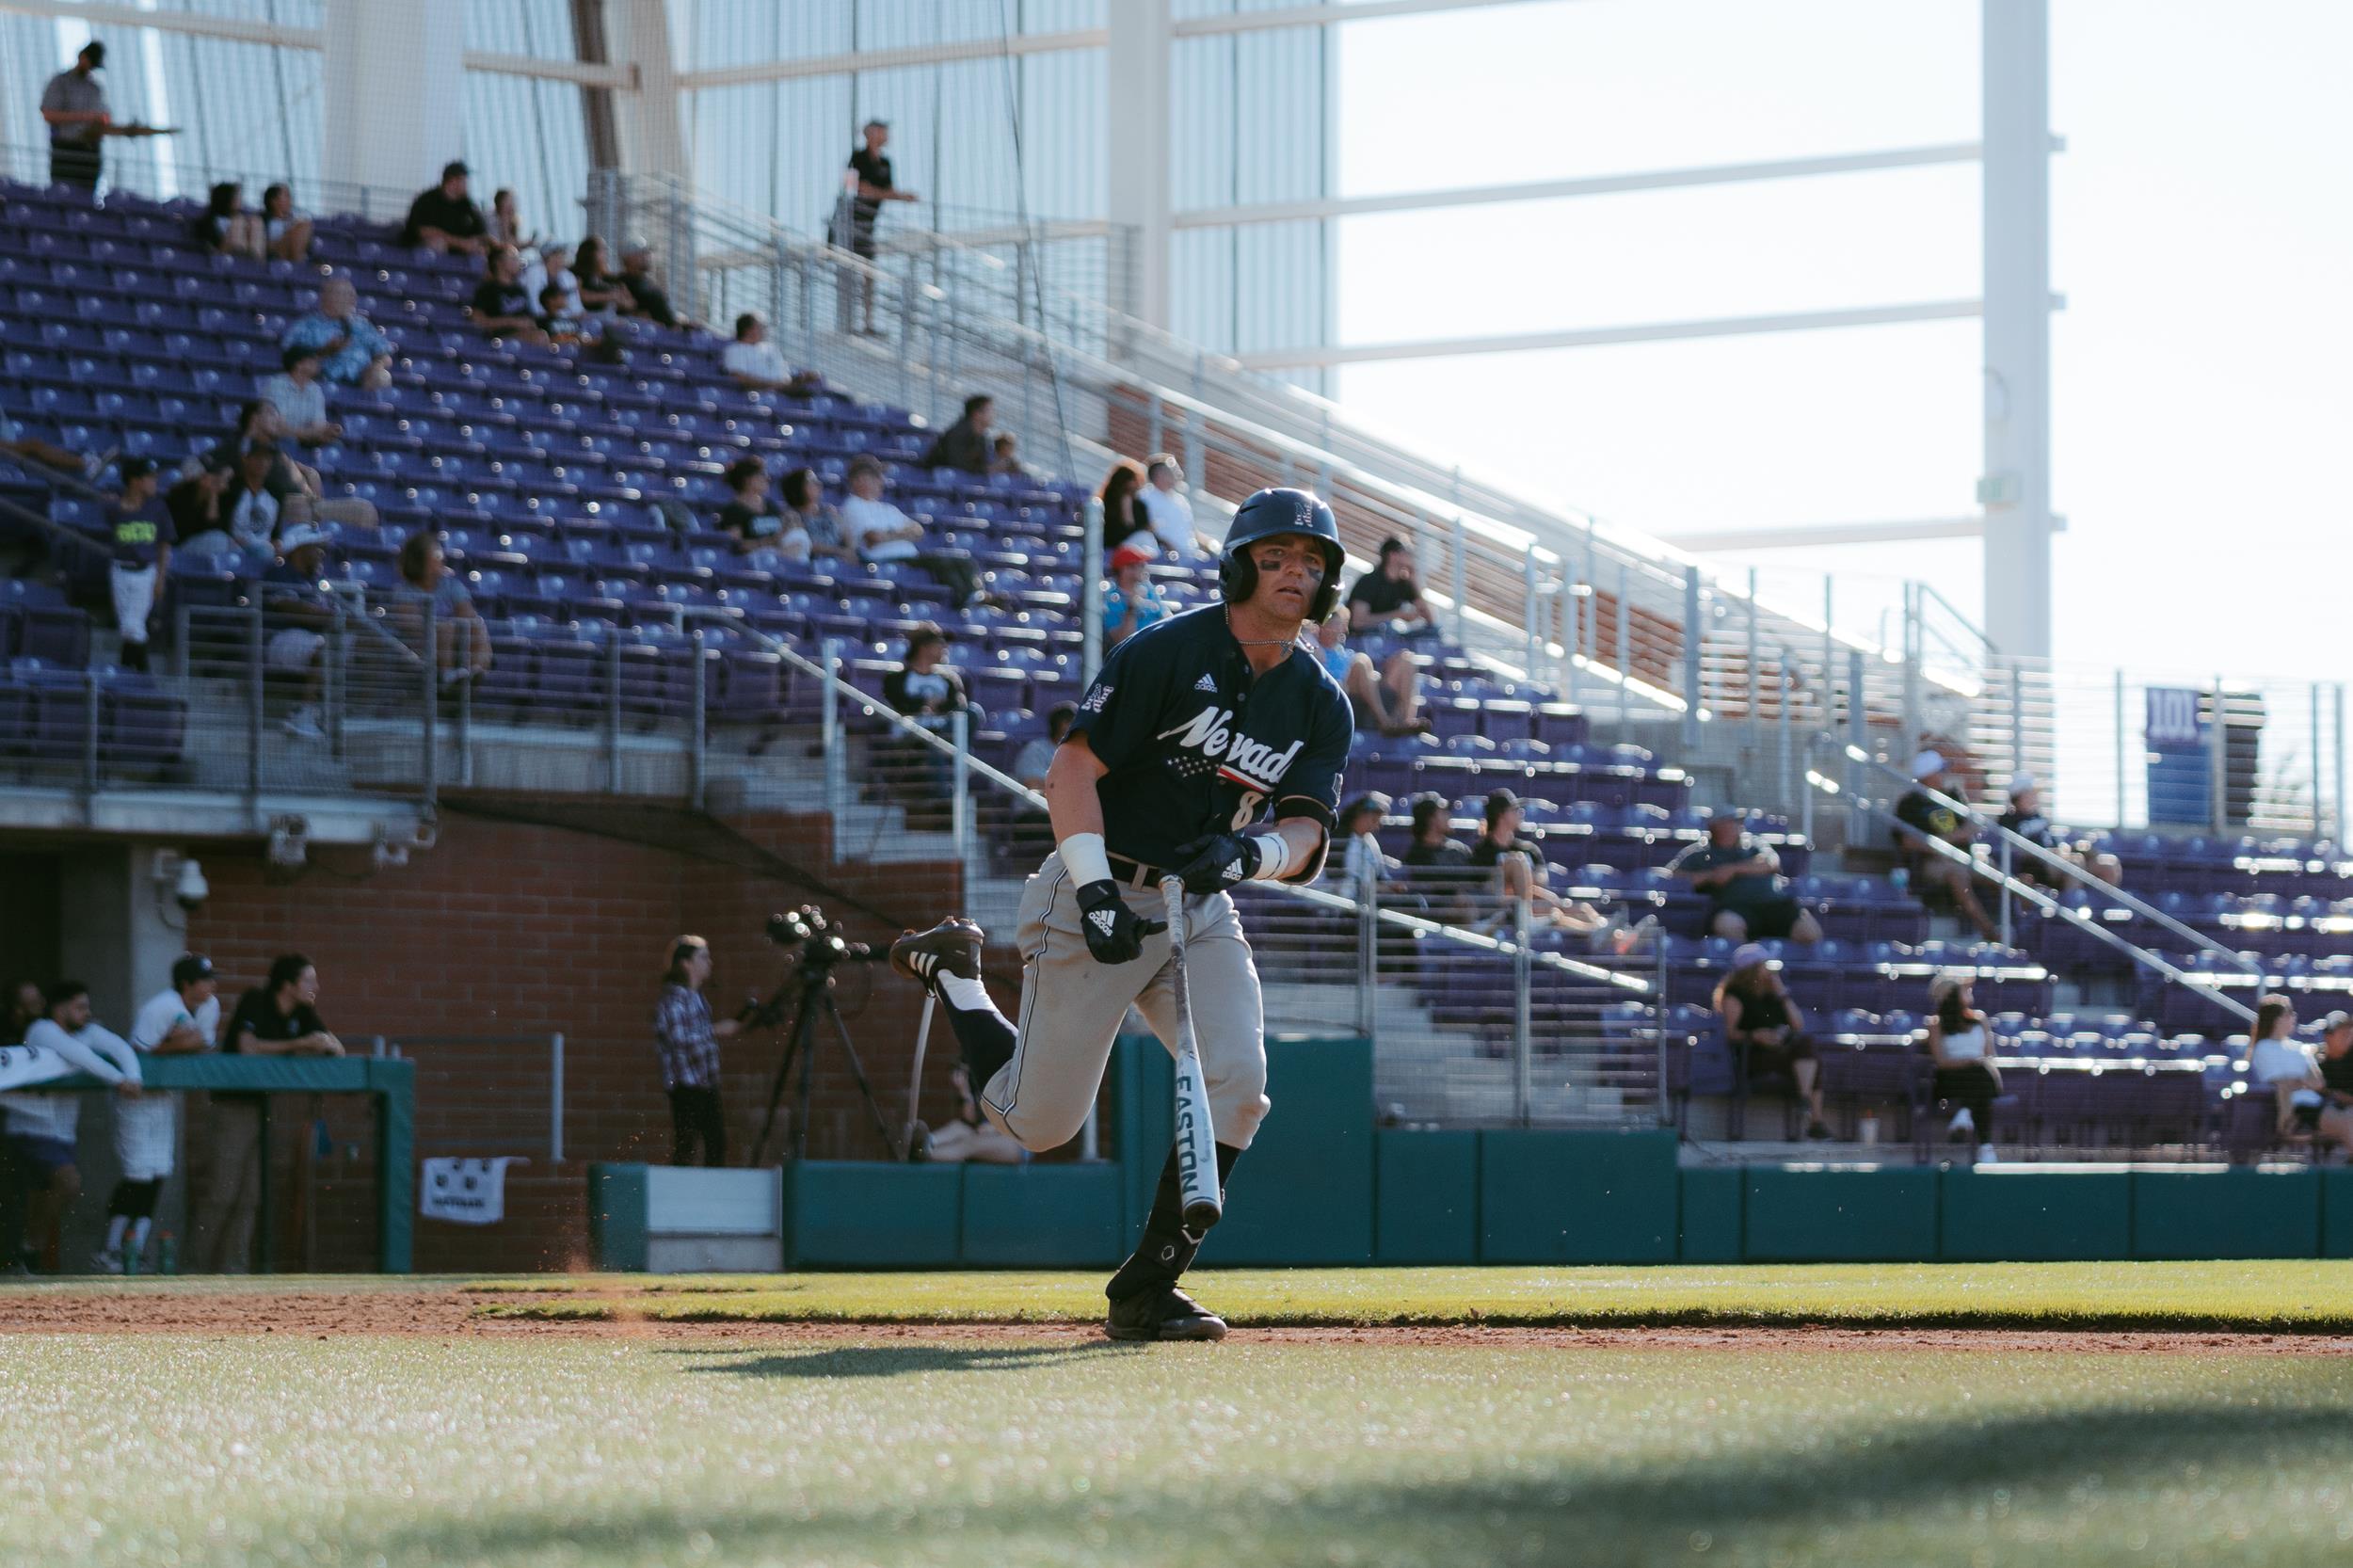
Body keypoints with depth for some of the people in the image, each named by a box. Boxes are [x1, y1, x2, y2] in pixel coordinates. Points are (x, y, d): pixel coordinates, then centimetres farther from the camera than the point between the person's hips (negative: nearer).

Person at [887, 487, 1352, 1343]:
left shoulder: (1321, 705, 3)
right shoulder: (1167, 652, -15)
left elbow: (1307, 833, -7)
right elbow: (1073, 768, -18)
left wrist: (1255, 850, -30)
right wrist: (1094, 887, -28)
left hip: (1202, 907, 5)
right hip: (1101, 896, -5)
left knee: (1237, 1081, -18)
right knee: (1037, 1122, 1)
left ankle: (1147, 1287, -7)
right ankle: (950, 969, 29)